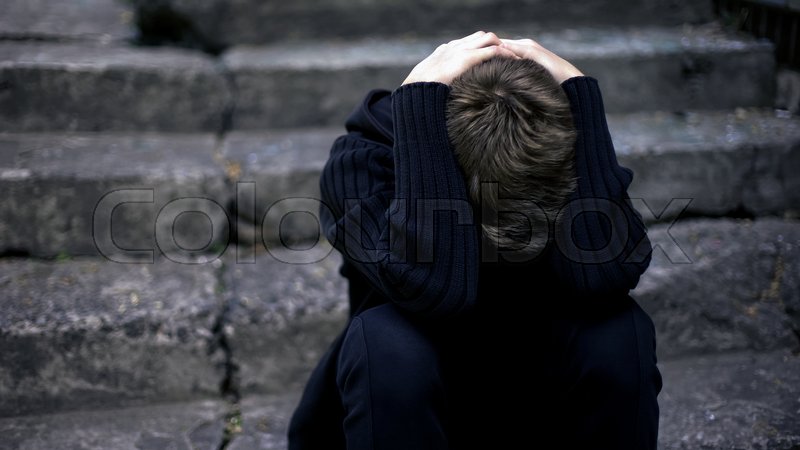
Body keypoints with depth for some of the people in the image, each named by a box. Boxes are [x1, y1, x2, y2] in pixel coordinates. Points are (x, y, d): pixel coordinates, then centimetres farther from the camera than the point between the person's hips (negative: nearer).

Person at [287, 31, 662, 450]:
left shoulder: (567, 147, -15)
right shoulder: (362, 157, -22)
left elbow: (605, 272, -35)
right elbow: (432, 283, -41)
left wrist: (579, 89, -32)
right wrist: (421, 99, -39)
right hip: (415, 410, -2)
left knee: (618, 335, -28)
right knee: (387, 344, -34)